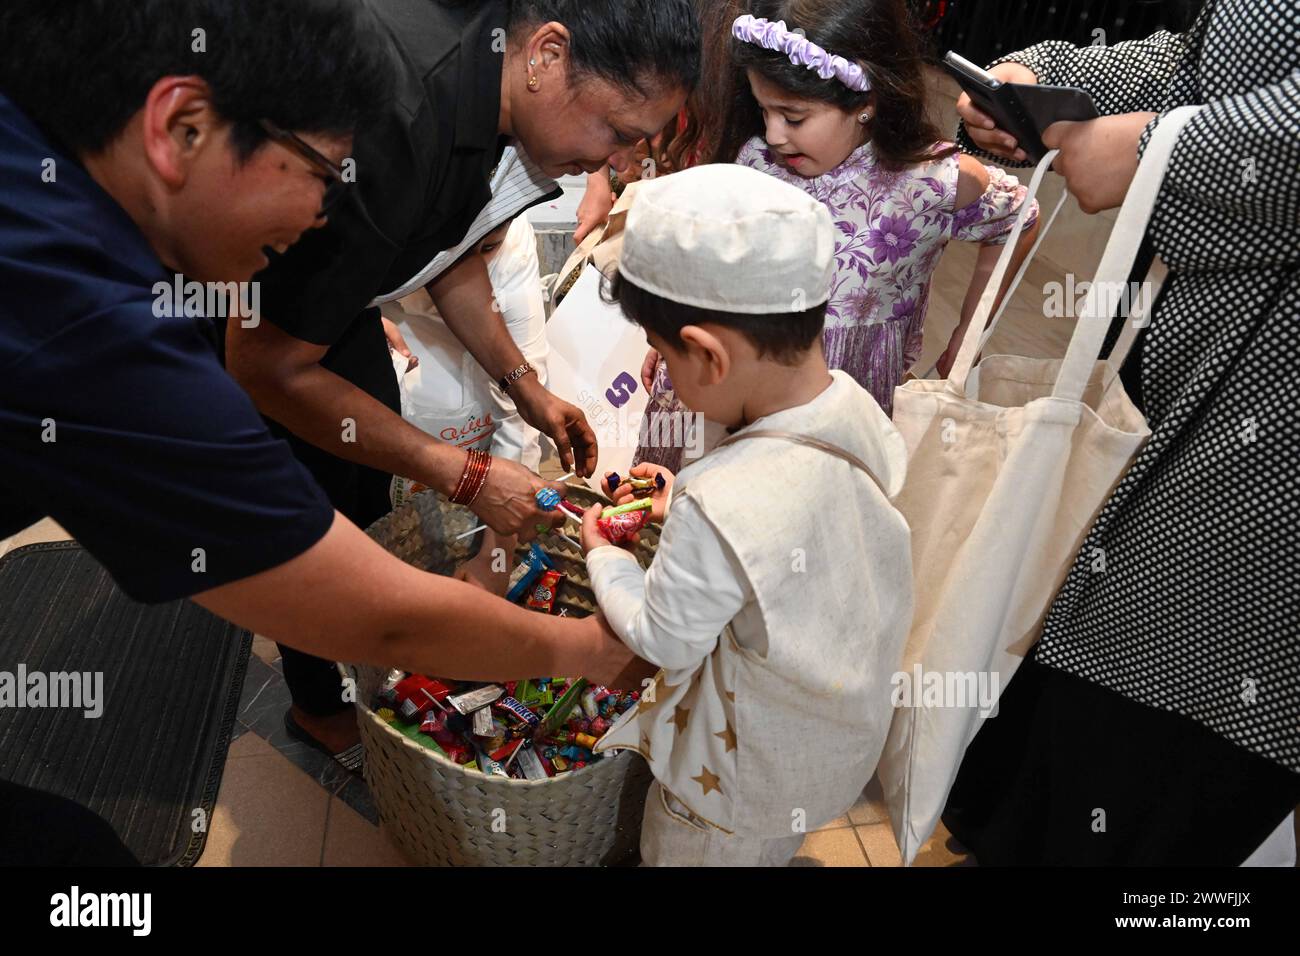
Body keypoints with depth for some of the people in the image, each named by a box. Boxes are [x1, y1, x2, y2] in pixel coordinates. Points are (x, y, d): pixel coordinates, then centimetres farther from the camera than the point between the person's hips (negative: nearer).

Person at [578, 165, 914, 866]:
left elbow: (664, 639, -24)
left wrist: (603, 556, -8)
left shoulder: (720, 508, -42)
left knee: (682, 852, 25)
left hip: (743, 773, -6)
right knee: (773, 849, 34)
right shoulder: (856, 407, -18)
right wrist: (686, 505, -1)